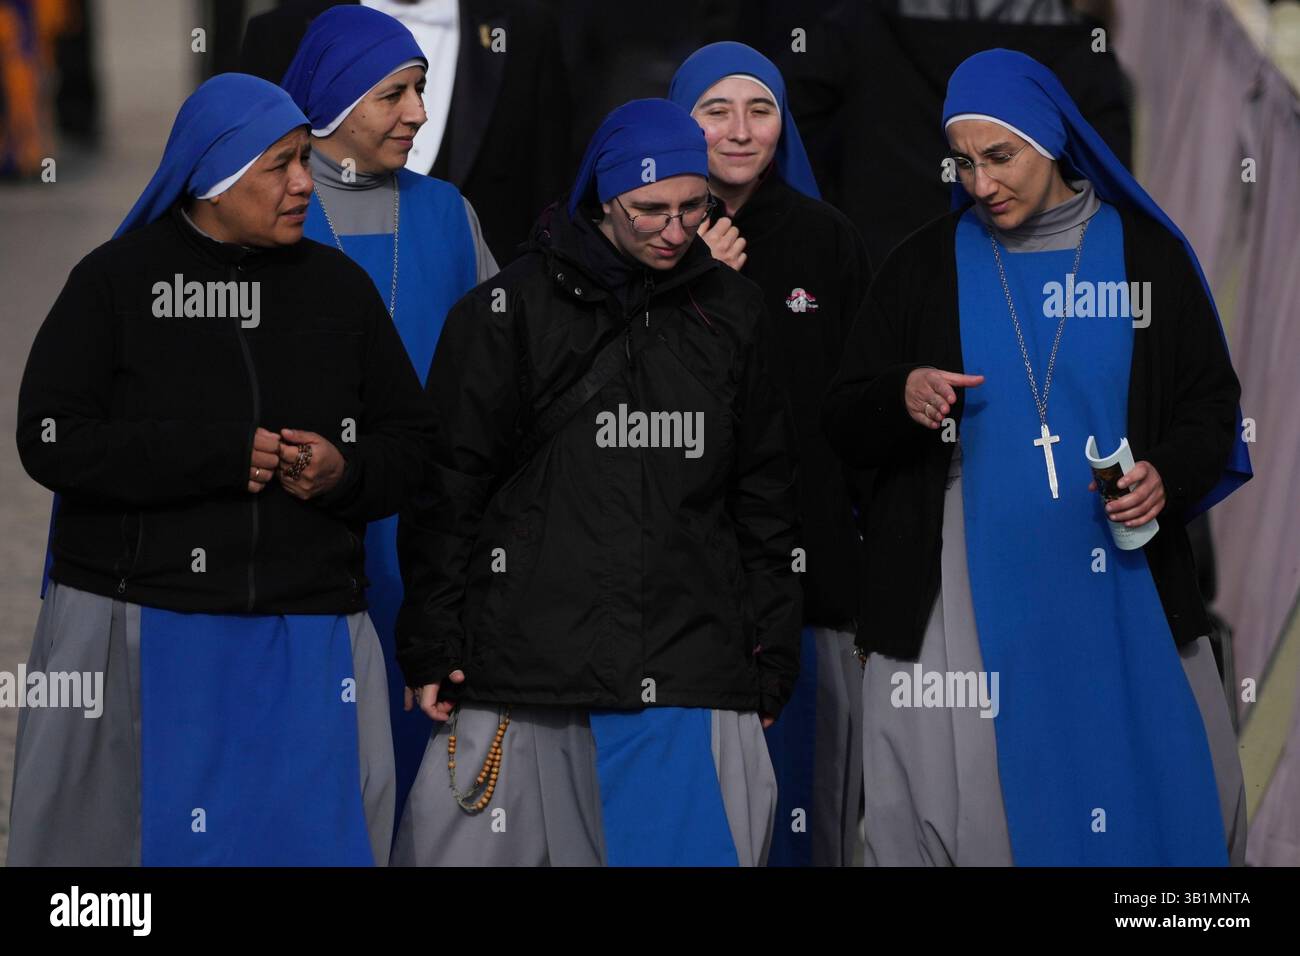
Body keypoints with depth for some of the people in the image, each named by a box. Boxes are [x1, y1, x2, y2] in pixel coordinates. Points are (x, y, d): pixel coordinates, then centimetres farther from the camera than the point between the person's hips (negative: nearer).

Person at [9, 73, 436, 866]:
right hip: (138, 635, -2)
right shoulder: (118, 280, 1)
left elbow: (412, 439, 14)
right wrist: (218, 456, -16)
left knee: (310, 836, -1)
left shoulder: (340, 286, 11)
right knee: (138, 834, 0)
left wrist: (347, 472, -10)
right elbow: (51, 438, -8)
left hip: (307, 643, 3)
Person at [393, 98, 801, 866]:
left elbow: (765, 499, 17)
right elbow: (448, 491, 2)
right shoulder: (511, 311, 1)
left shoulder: (730, 309, 12)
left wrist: (771, 658, 13)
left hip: (694, 686, 3)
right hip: (530, 678, -3)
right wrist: (432, 650, -2)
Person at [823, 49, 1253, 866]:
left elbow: (1210, 401, 11)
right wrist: (902, 399, -13)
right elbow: (846, 425, 9)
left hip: (1121, 596, 0)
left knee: (1144, 806, -1)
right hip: (966, 607, 0)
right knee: (967, 807, -3)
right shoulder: (924, 268, 7)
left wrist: (1168, 475, -9)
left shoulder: (1147, 255, 6)